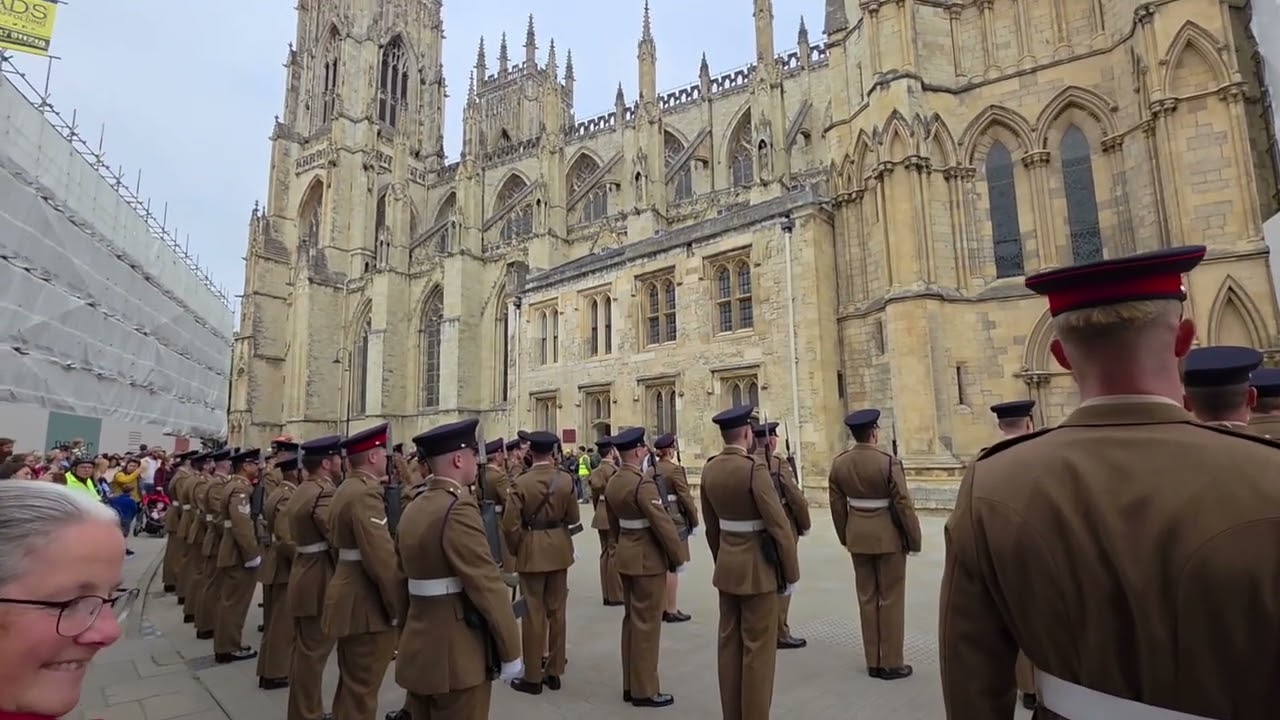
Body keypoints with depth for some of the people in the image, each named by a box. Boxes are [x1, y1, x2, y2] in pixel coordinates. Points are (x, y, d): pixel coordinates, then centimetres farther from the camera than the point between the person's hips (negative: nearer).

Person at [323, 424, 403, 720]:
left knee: (351, 684, 23)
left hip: (352, 597, 10)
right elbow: (381, 558, -27)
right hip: (367, 604, -10)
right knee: (361, 690, 2)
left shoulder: (347, 488, 11)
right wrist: (399, 605, -19)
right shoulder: (365, 493, -22)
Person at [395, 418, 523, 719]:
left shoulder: (413, 508, 7)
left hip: (420, 648, 9)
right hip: (458, 654, -9)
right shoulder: (459, 508, -21)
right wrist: (510, 653, -13)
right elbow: (488, 586, -21)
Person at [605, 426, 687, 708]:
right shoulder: (643, 483, -22)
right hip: (649, 559, -9)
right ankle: (645, 690, 12)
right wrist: (679, 558, -11)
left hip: (626, 557, 9)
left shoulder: (612, 482, 6)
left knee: (631, 619, 16)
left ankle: (630, 685, 26)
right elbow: (663, 524, -21)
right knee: (647, 623, 1)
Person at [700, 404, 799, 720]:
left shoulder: (710, 469, 2)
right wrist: (791, 573, -8)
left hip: (727, 566, 7)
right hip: (758, 568, -7)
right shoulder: (754, 468, -20)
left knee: (729, 644, 14)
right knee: (758, 649, 4)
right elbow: (779, 526, -19)